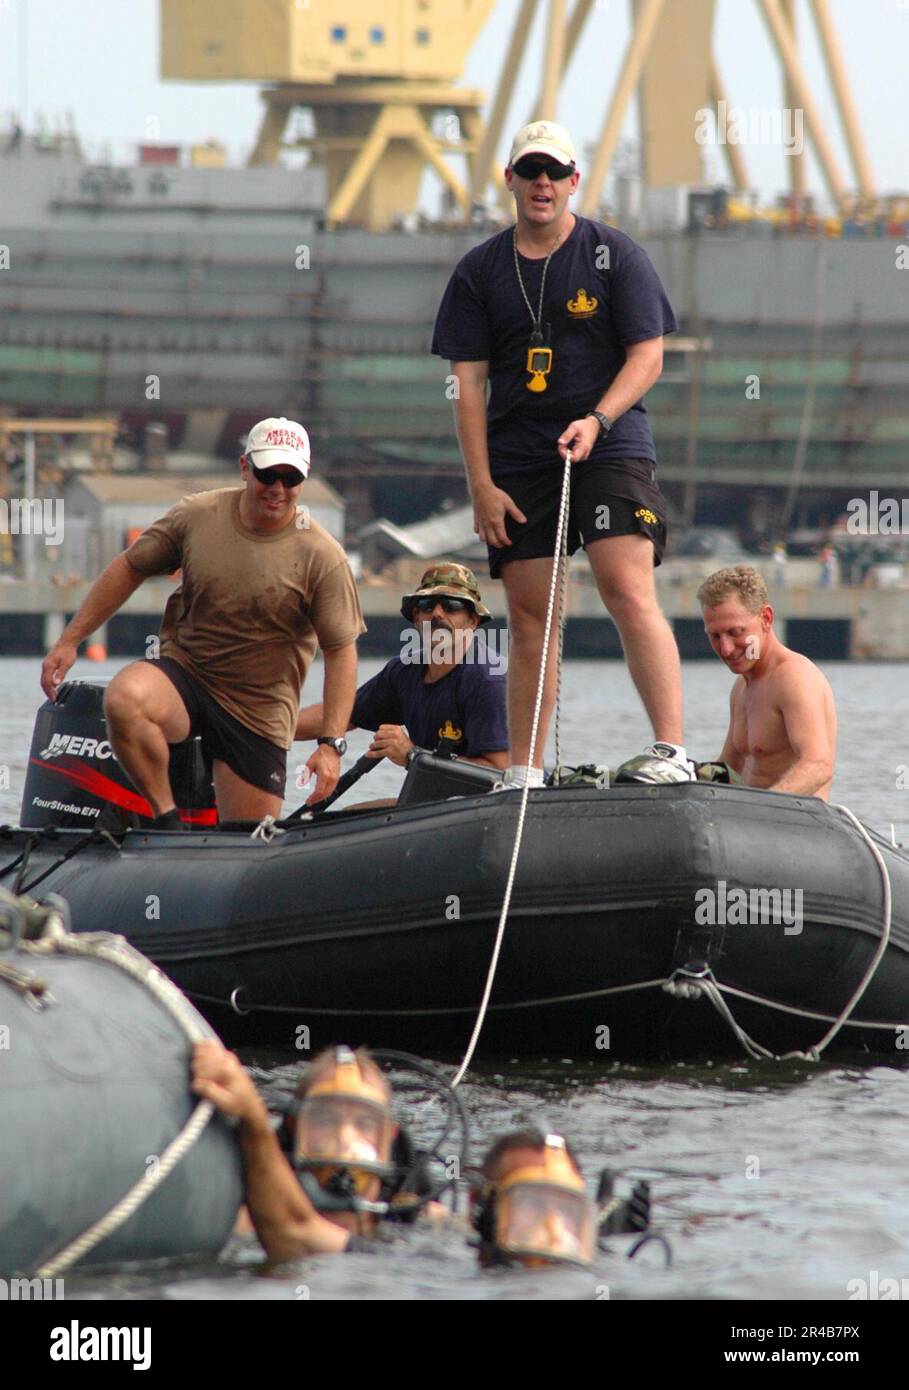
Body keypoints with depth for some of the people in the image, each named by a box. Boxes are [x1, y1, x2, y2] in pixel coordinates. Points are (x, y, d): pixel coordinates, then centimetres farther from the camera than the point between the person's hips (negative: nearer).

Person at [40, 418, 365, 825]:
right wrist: (69, 640, 6)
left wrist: (330, 745, -17)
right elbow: (130, 568, 9)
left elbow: (341, 652, -8)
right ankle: (166, 818, -19)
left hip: (258, 712, -1)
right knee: (123, 698, -35)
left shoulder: (322, 558, -11)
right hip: (184, 673, 1)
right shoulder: (196, 516, -4)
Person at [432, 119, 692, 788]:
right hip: (517, 461, 3)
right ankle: (523, 778, 10)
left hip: (610, 448, -3)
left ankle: (672, 752, -22)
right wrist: (482, 486, -1)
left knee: (629, 592, -18)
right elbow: (469, 382, 7)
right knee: (529, 614, 4)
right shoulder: (481, 270, 9)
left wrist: (596, 421, -17)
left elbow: (648, 356, 0)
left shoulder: (615, 254, 3)